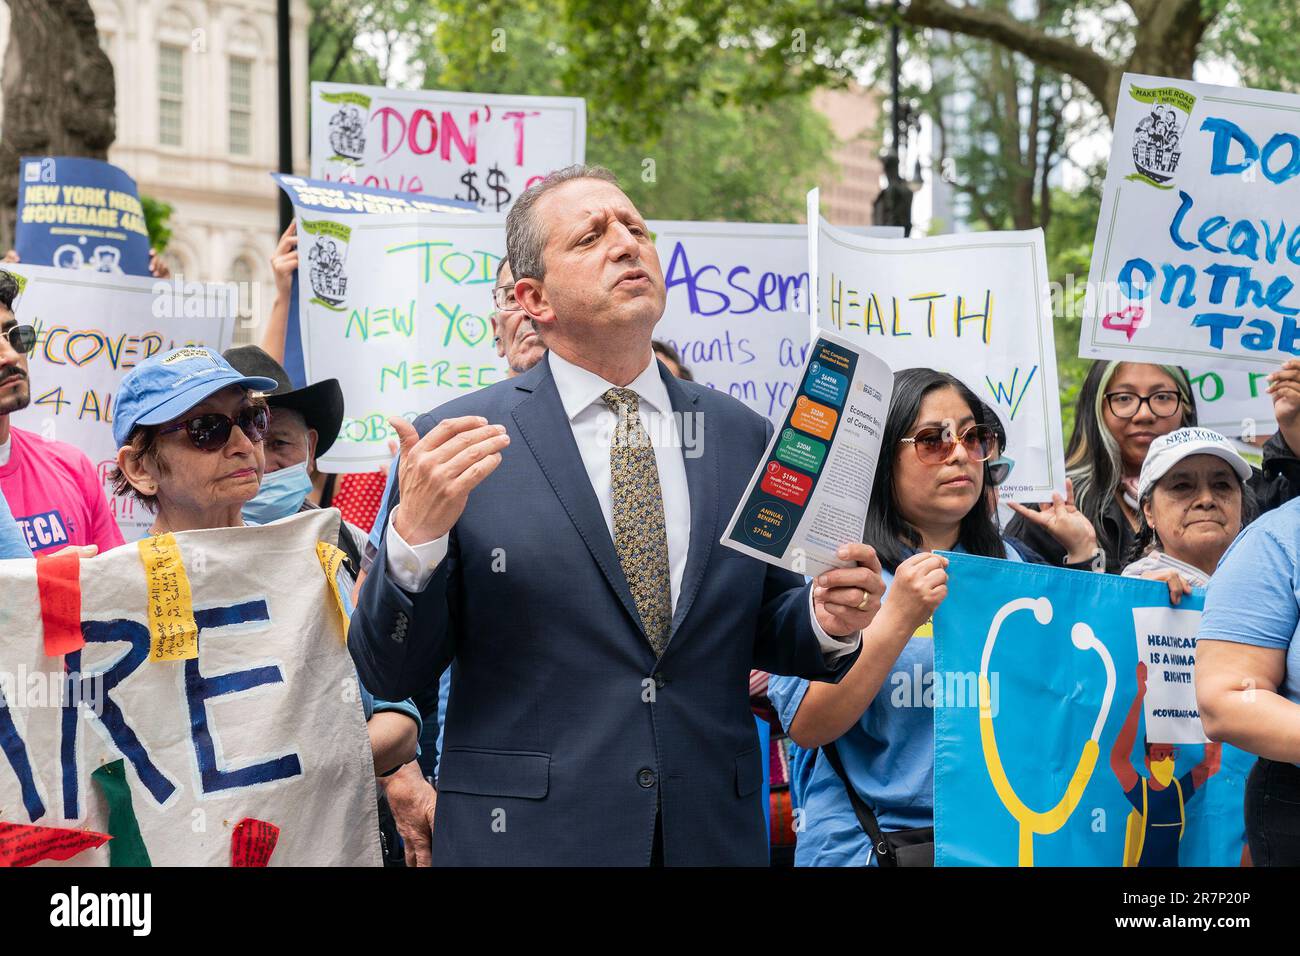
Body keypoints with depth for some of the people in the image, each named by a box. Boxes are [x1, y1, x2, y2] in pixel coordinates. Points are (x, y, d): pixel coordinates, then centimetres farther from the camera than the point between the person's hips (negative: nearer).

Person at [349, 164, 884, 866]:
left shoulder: (742, 437, 5)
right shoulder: (459, 440, -5)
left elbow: (760, 638, 12)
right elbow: (389, 671, -5)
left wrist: (829, 623, -9)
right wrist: (413, 535, -22)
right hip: (526, 834, -3)